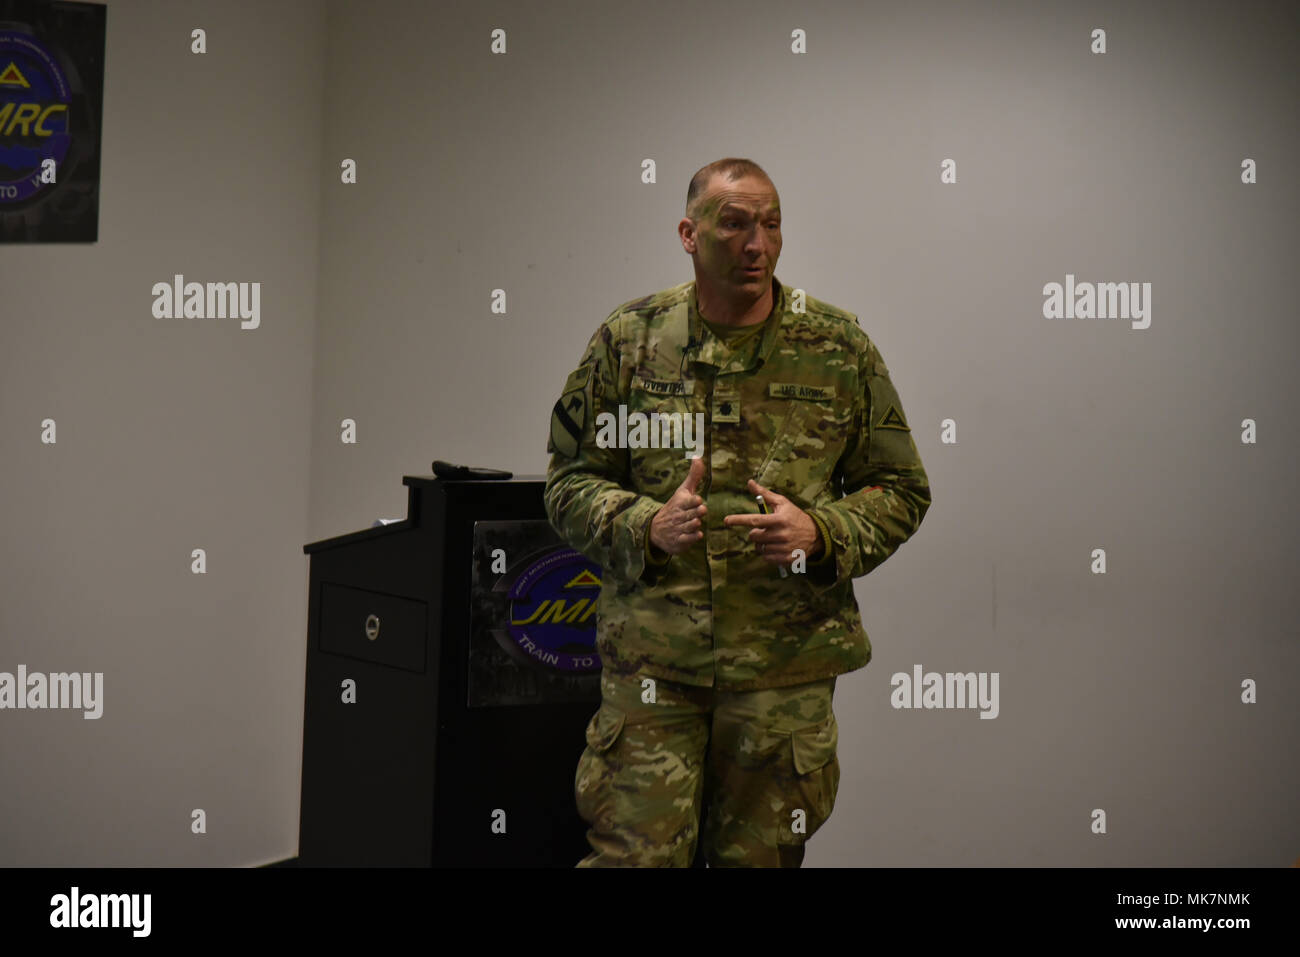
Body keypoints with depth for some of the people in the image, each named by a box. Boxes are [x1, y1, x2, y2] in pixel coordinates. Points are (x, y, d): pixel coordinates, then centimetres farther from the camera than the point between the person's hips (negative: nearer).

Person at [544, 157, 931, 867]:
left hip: (786, 667, 1)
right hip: (650, 660, -1)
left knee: (761, 857, 10)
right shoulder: (628, 341, 4)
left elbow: (900, 489, 8)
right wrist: (647, 525, -12)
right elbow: (569, 481, 7)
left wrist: (821, 534, -11)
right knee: (634, 854, -2)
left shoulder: (839, 349, 5)